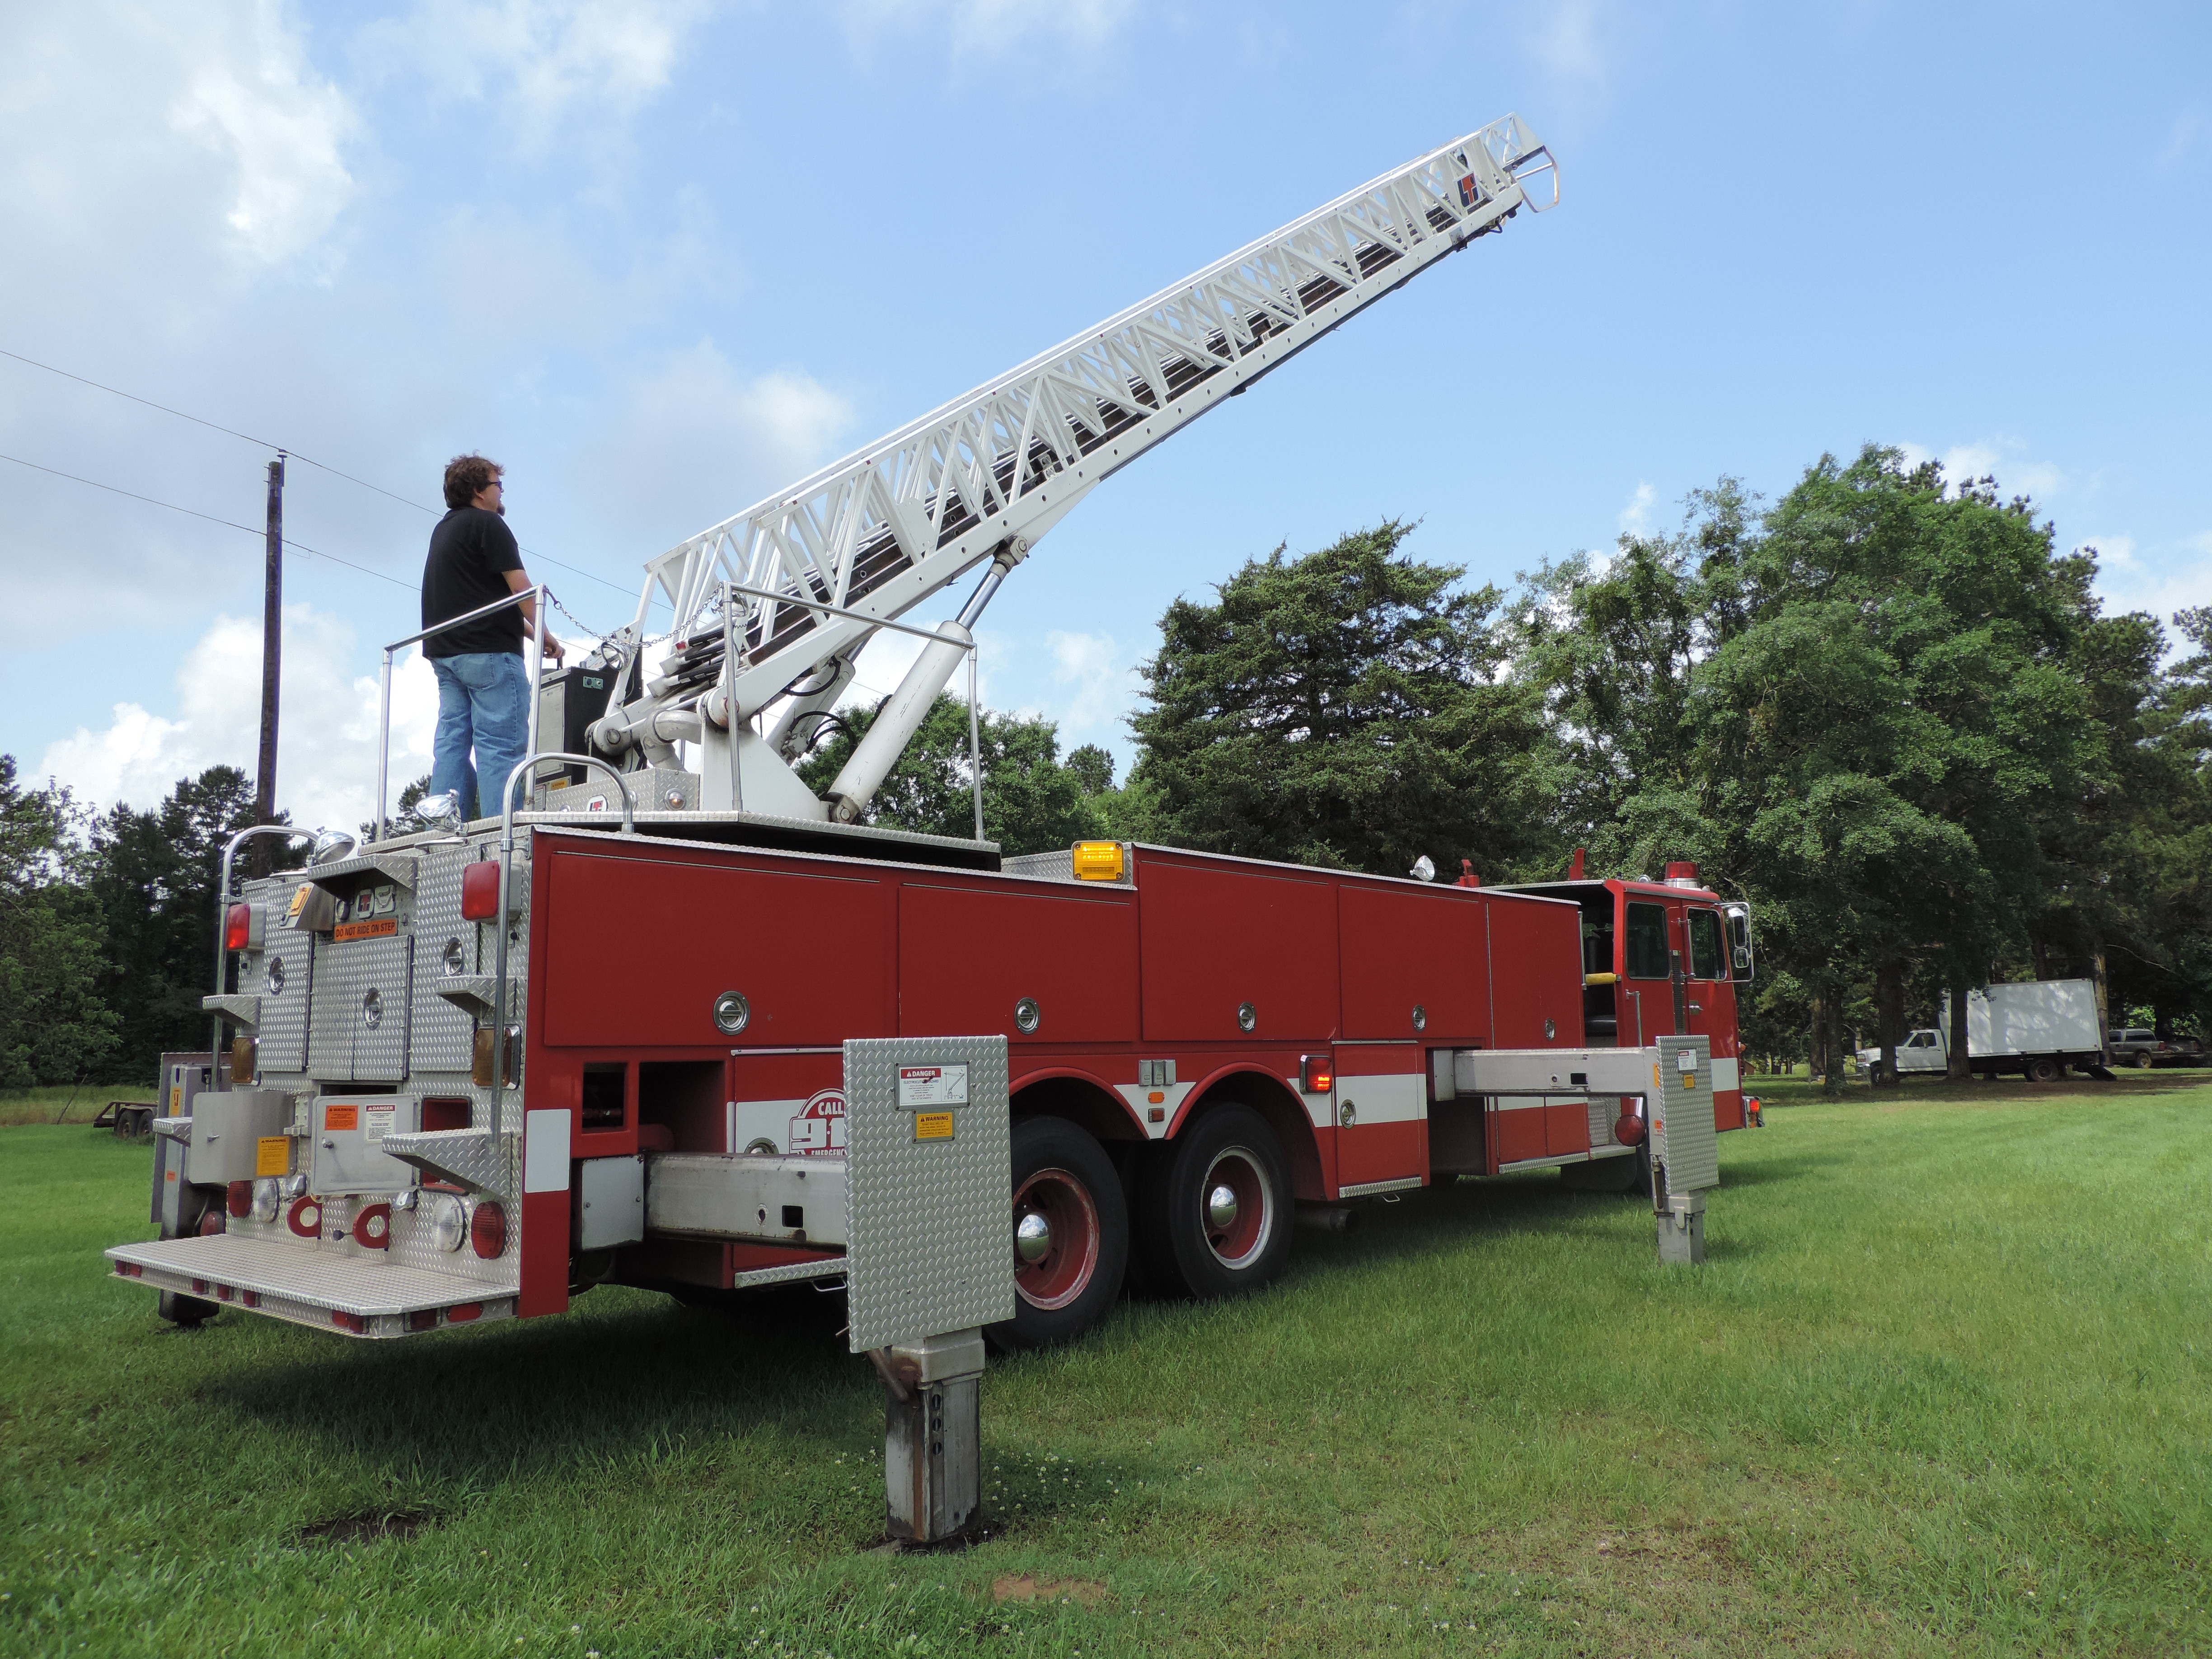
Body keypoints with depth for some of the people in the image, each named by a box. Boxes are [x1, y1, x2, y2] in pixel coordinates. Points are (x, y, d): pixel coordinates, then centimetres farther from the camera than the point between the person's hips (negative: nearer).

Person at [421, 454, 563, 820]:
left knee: (452, 742, 6)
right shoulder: (487, 523, -6)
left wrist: (528, 632, 20)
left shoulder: (443, 529, 23)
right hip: (489, 652, -9)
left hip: (446, 652, 9)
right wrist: (545, 635, 0)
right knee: (501, 745, -10)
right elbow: (520, 587, -12)